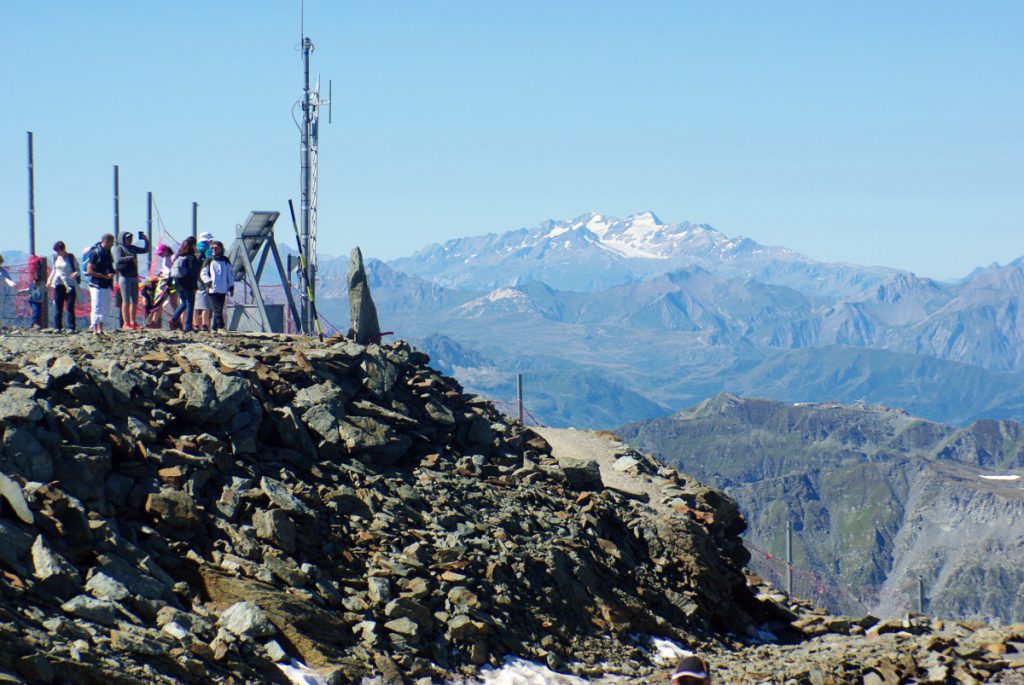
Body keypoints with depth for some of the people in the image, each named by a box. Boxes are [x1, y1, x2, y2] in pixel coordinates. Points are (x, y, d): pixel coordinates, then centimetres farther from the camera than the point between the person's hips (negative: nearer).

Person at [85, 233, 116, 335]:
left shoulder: (108, 253, 13)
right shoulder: (95, 253, -12)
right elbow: (89, 271, -17)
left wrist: (114, 272, 2)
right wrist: (105, 276, -20)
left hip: (107, 285, 8)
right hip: (97, 285, -8)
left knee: (105, 308, 11)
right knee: (97, 308, -9)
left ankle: (100, 329, 19)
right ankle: (95, 330, -9)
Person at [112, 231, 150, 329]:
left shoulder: (132, 248, 18)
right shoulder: (119, 249, -4)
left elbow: (145, 250, 24)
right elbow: (118, 260, -20)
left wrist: (146, 241, 8)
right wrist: (131, 258, -24)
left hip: (134, 277, 7)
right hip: (125, 277, -7)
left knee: (135, 301, 8)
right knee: (126, 301, -7)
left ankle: (133, 322, 14)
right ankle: (126, 323, -3)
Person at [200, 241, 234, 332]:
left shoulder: (226, 261, 11)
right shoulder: (209, 261, 7)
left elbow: (230, 274, 17)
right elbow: (203, 273, 8)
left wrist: (231, 287, 12)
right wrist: (208, 281, -11)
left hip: (223, 290, 3)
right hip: (212, 289, -3)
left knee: (219, 309, 5)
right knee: (217, 309, -15)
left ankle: (214, 328, 14)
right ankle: (221, 327, -16)